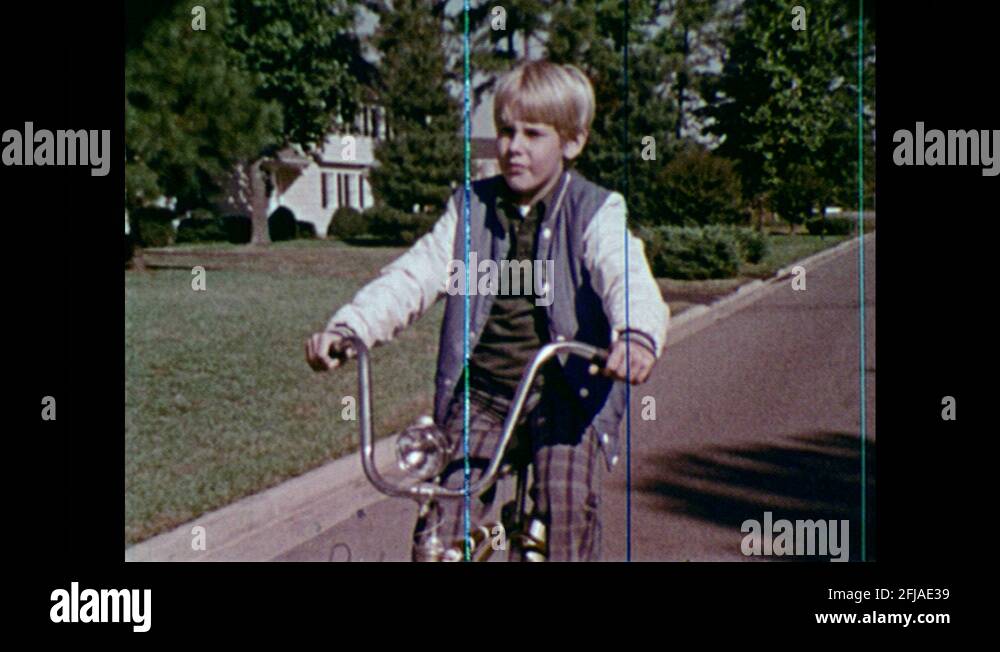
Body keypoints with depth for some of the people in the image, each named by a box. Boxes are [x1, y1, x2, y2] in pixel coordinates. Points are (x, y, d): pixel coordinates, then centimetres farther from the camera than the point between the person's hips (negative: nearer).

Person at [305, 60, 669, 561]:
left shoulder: (596, 214, -1)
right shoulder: (471, 208, 9)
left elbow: (627, 279, -20)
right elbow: (413, 277, 0)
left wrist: (636, 334, -43)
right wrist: (347, 327, -17)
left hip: (564, 397, -2)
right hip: (479, 394, 3)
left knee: (568, 514, -18)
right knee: (436, 537, -7)